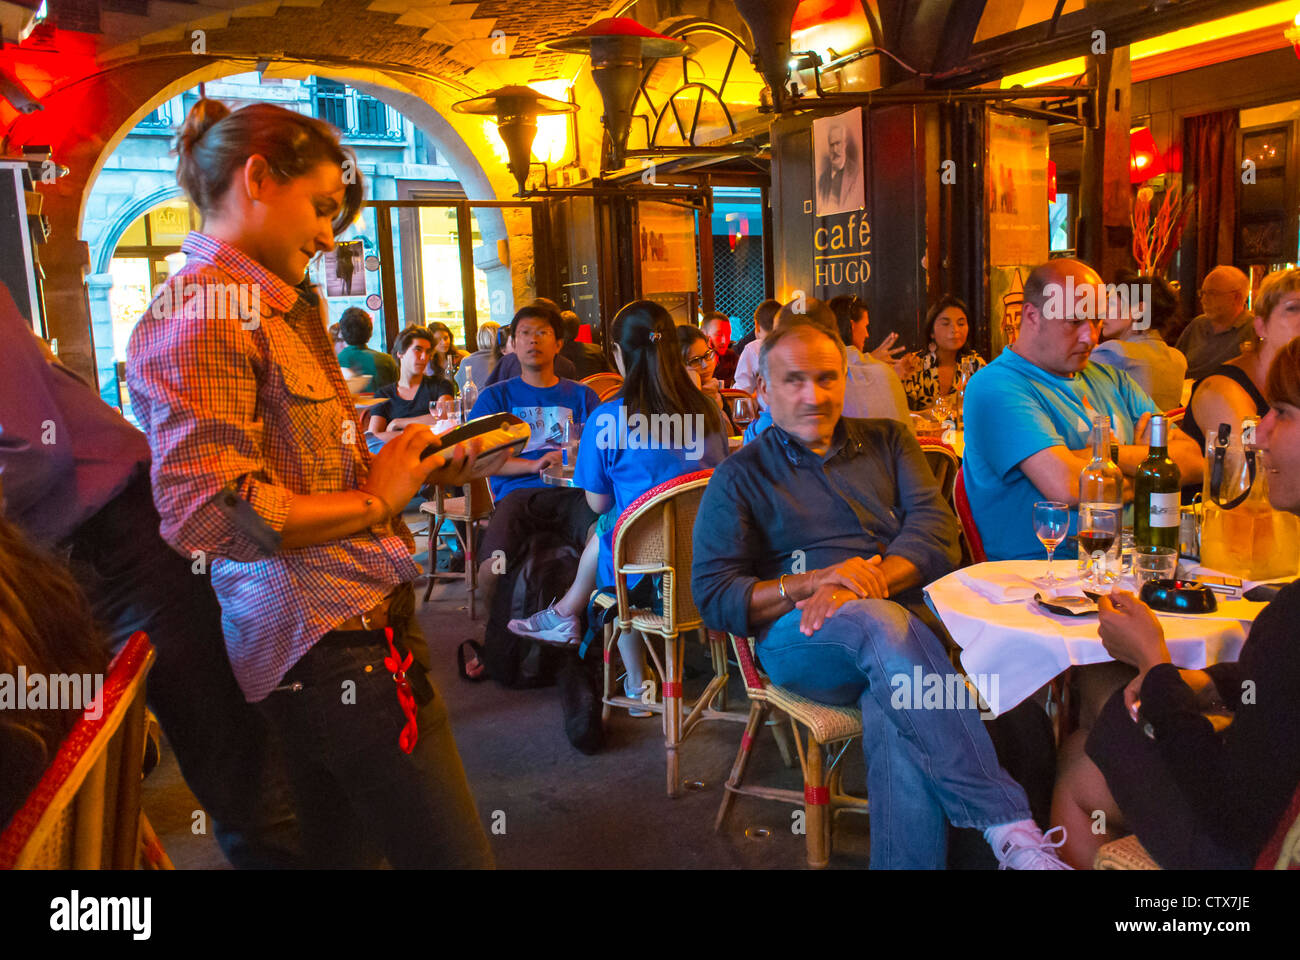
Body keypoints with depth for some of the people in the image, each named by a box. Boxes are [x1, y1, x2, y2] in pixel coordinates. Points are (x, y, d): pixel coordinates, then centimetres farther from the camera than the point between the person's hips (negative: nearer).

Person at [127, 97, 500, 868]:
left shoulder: (275, 310, 20)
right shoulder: (200, 308, -12)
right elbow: (208, 513, -22)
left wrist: (416, 467, 8)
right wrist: (374, 501, -13)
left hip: (350, 624, 10)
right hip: (334, 642, -10)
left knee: (345, 847, 19)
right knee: (454, 857, -3)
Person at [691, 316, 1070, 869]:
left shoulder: (887, 441, 21)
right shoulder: (739, 477, 12)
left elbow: (935, 530, 4)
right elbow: (713, 596, 1)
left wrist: (868, 581, -16)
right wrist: (811, 583, -15)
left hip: (908, 614, 2)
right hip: (802, 638, -2)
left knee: (895, 718, -34)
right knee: (882, 623, -37)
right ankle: (1008, 823, -38)